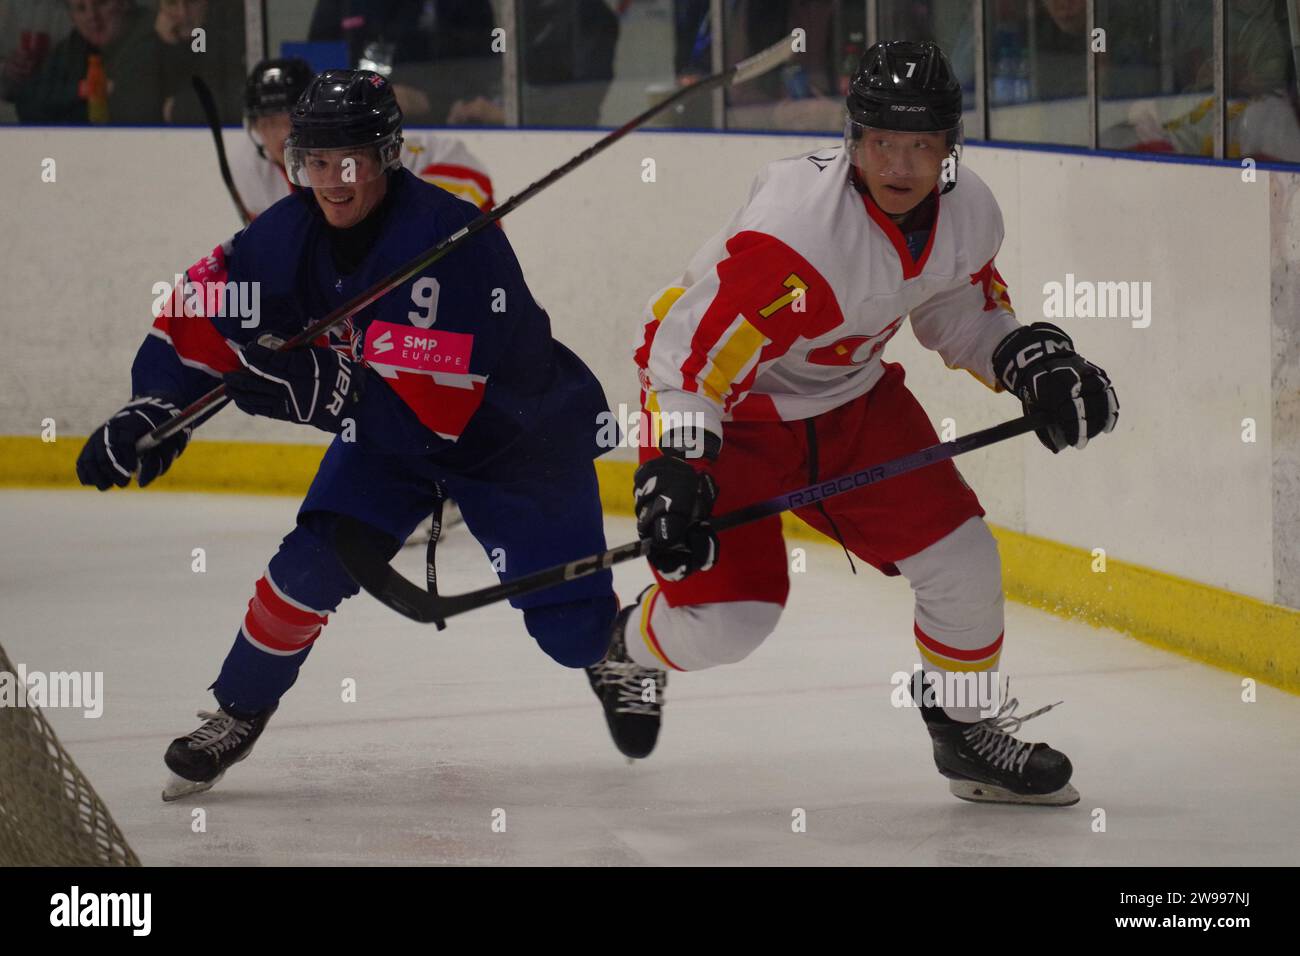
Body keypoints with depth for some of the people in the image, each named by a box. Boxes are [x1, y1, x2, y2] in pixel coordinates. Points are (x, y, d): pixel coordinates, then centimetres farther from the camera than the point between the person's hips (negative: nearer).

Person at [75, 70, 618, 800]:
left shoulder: (448, 240, -35)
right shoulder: (294, 233, -14)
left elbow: (433, 408, -40)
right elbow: (204, 305, -6)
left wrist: (318, 389, -48)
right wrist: (154, 409, -19)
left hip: (516, 432, -5)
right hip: (391, 429, 5)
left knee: (571, 632, -8)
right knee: (316, 561, -14)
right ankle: (237, 713, 6)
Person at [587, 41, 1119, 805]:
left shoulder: (970, 216, -12)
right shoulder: (797, 221, -35)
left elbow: (962, 312, 9)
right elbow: (692, 350, -33)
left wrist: (1035, 362, -7)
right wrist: (673, 469, -40)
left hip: (850, 394, 6)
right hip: (726, 399, -6)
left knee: (959, 555, -4)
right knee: (728, 619, -11)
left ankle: (970, 734, 19)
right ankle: (631, 648, 25)